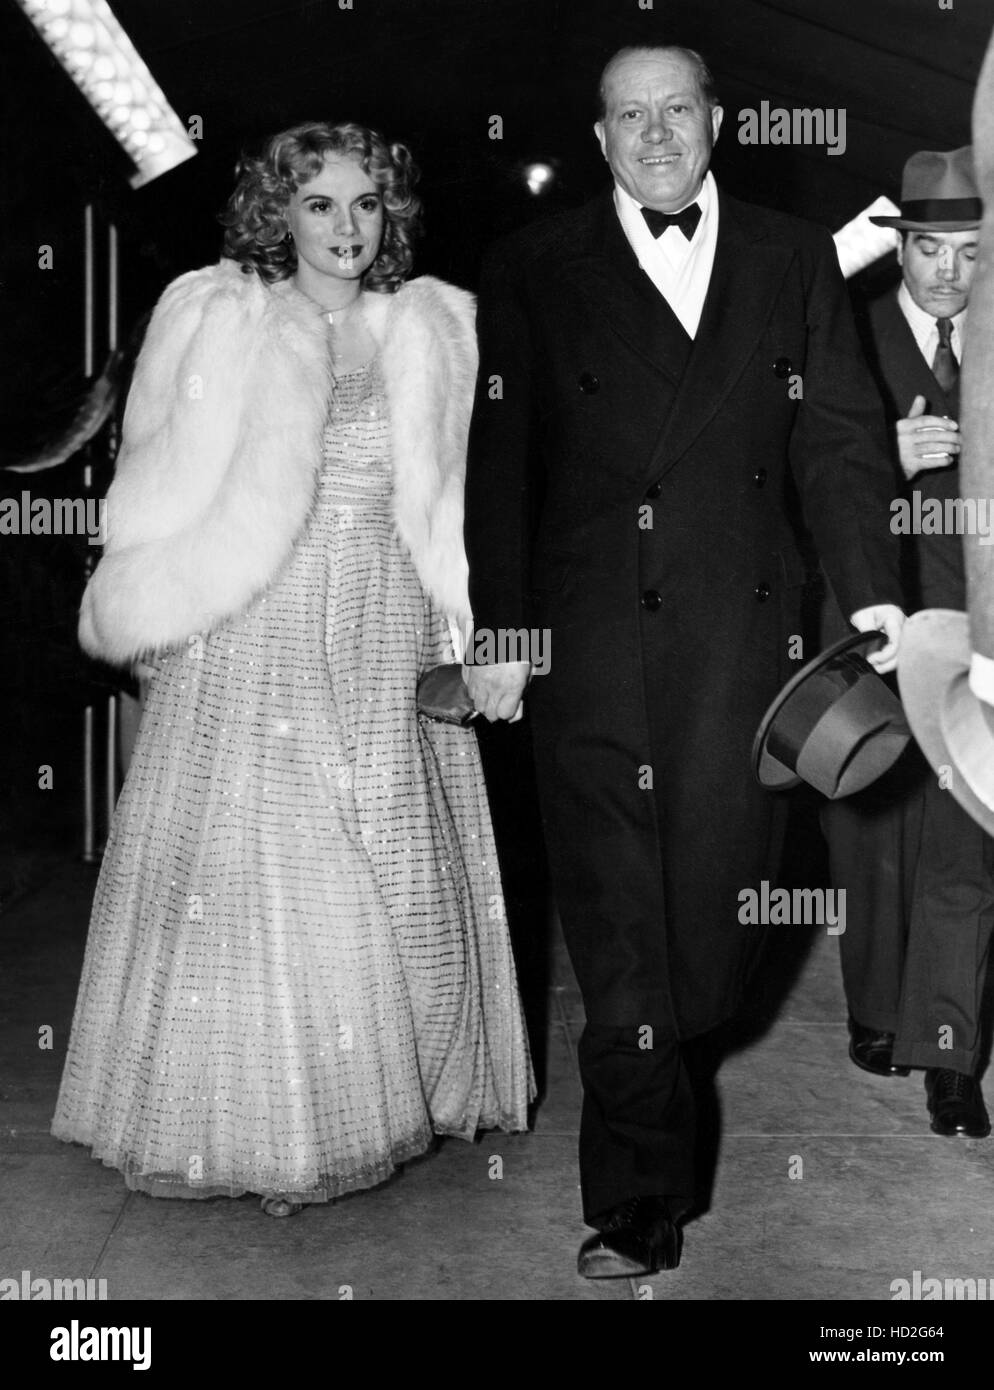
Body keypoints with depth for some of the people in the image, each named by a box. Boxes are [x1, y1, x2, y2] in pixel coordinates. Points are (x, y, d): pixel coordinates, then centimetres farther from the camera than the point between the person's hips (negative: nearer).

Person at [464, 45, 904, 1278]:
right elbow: (496, 463, 4)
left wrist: (871, 591, -2)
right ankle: (640, 1203, 7)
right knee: (617, 921, -2)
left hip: (742, 632, 2)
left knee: (717, 875, 1)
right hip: (590, 643, -1)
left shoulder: (794, 261, 13)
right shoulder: (533, 272, 8)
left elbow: (837, 438, 9)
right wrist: (497, 629, -4)